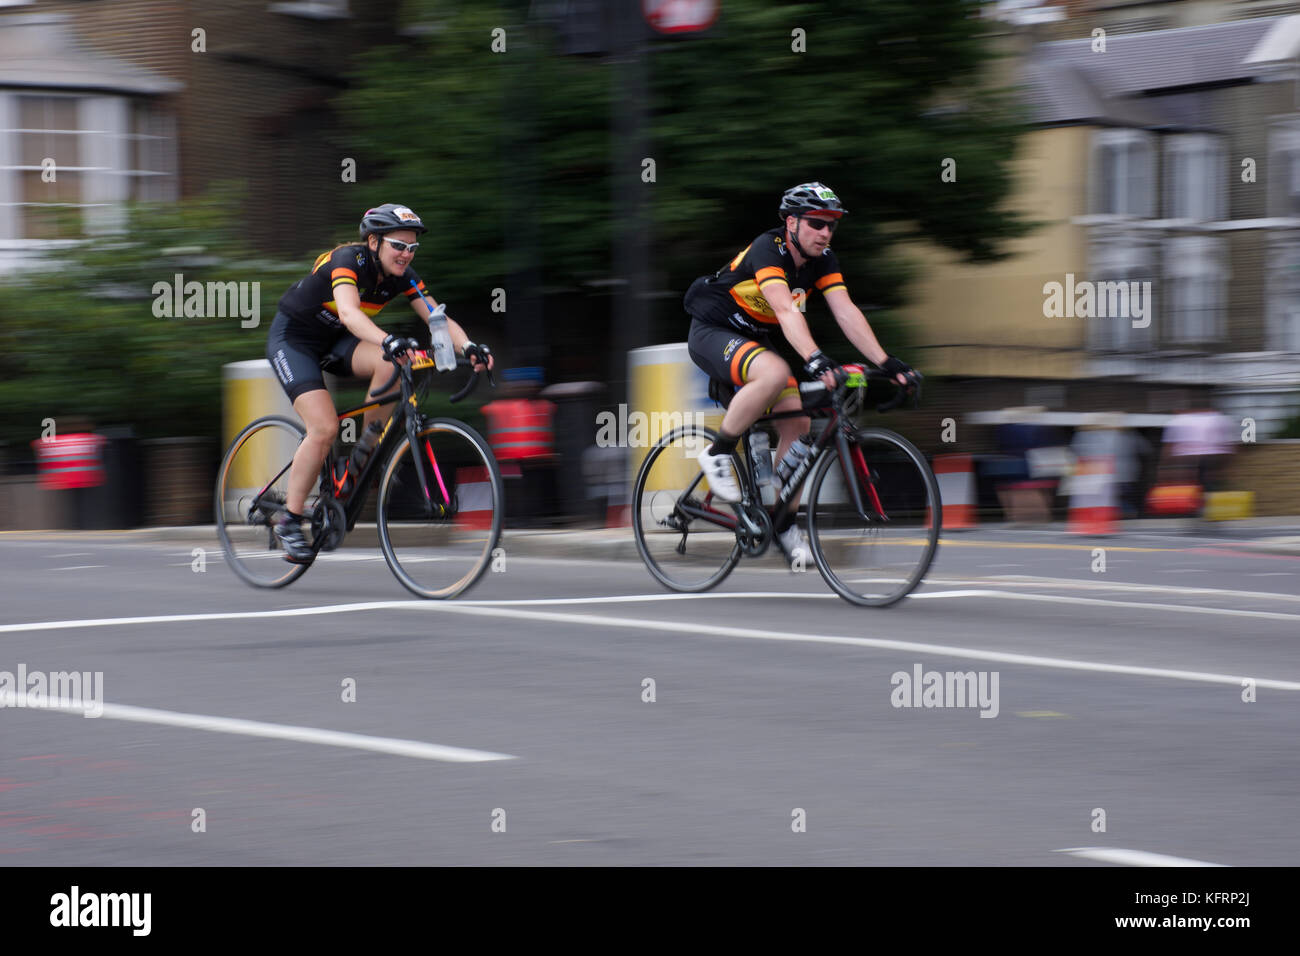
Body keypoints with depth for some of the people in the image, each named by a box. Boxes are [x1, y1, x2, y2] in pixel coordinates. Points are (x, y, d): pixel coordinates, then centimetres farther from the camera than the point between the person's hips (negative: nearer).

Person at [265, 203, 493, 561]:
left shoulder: (401, 275, -10)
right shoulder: (348, 260, -29)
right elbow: (348, 312, -46)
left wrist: (468, 347, -35)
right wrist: (388, 341, -63)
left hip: (333, 342, 6)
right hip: (292, 340, -6)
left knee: (391, 363, -25)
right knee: (324, 428, -22)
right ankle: (289, 521, -9)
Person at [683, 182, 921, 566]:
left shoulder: (822, 260, -5)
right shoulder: (767, 250, -27)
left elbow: (846, 312, -13)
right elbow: (785, 310, -41)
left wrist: (886, 362, -24)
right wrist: (815, 359, -55)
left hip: (754, 339, 8)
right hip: (711, 333, -8)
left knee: (798, 422, -7)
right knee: (775, 373, -36)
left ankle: (785, 524, 4)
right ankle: (718, 454, -18)